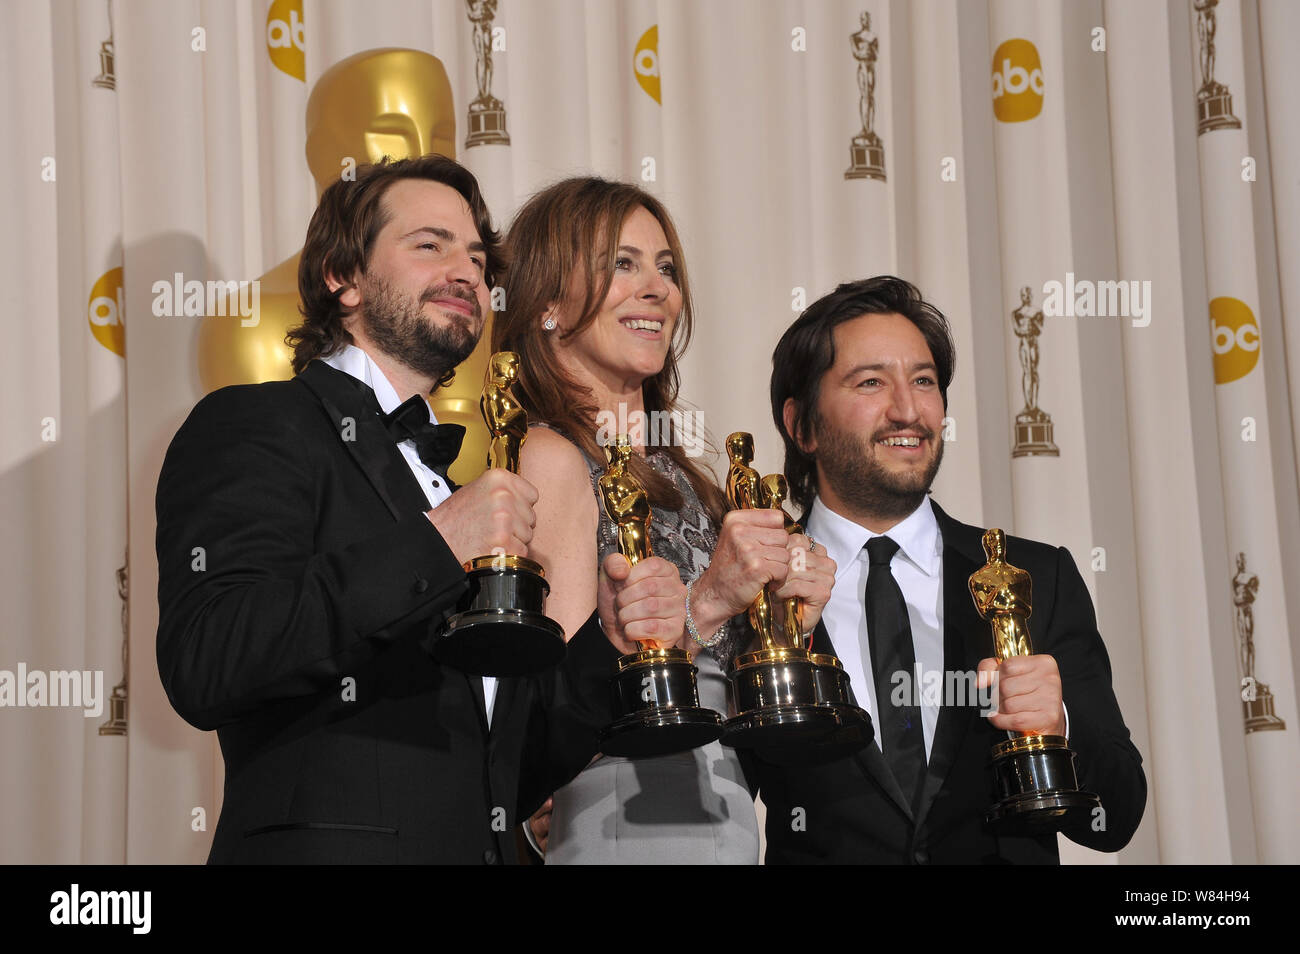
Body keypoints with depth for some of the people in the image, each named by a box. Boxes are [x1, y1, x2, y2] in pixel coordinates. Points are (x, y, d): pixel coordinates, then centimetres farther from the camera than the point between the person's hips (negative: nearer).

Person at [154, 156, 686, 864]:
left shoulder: (454, 494, 16)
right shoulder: (252, 428, -4)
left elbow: (512, 773, 15)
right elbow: (203, 666, -21)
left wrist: (611, 642, -1)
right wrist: (432, 547, -20)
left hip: (484, 847, 6)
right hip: (330, 843, -6)